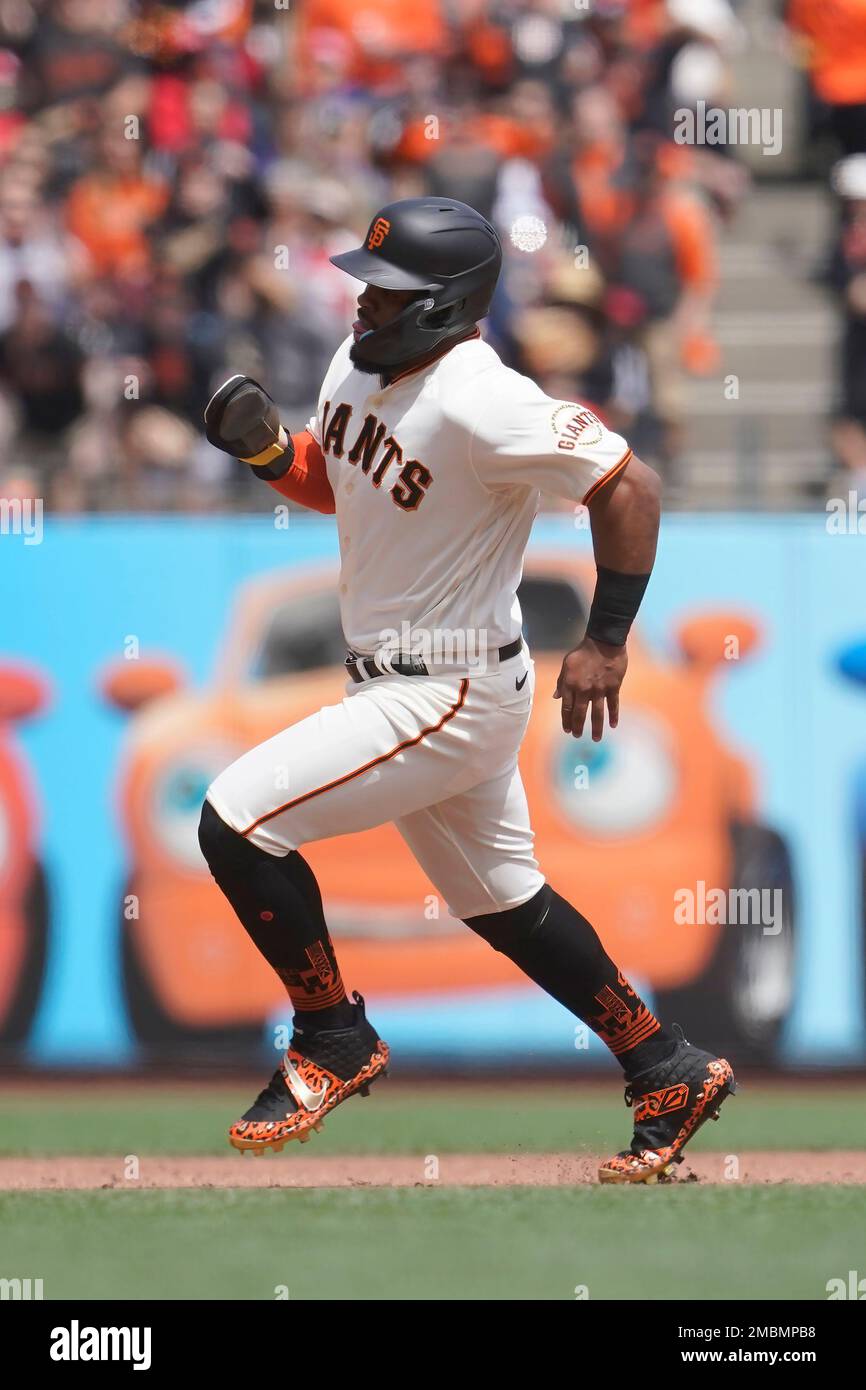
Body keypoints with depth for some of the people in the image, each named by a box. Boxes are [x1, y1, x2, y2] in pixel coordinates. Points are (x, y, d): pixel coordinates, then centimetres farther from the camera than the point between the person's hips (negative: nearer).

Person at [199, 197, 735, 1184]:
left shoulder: (478, 402, -26)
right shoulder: (359, 365, 1)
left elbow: (625, 484, -23)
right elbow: (328, 479, 18)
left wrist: (606, 641, -20)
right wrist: (264, 447, -4)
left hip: (452, 696, -10)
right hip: (397, 682, 10)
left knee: (237, 821, -13)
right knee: (502, 900, 20)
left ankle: (334, 1044, 4)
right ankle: (667, 1074, 33)